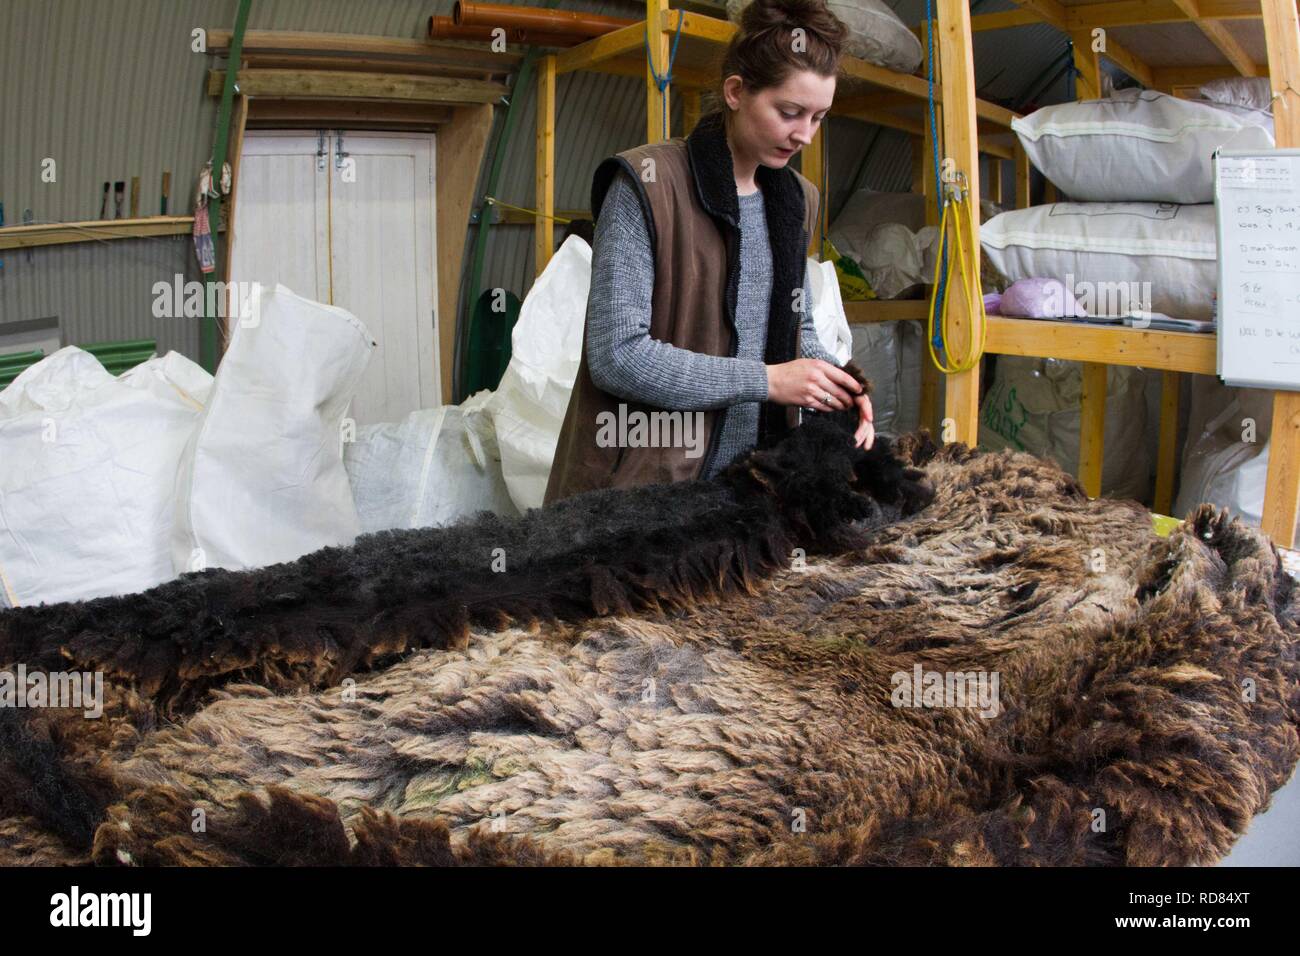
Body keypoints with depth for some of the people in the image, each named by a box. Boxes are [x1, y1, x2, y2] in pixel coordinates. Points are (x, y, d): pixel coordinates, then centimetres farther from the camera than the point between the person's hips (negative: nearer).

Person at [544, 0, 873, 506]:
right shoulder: (645, 185, -14)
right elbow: (616, 355, -20)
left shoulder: (796, 201, 8)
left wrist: (830, 383, -5)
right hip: (643, 483, -6)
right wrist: (766, 381, -21)